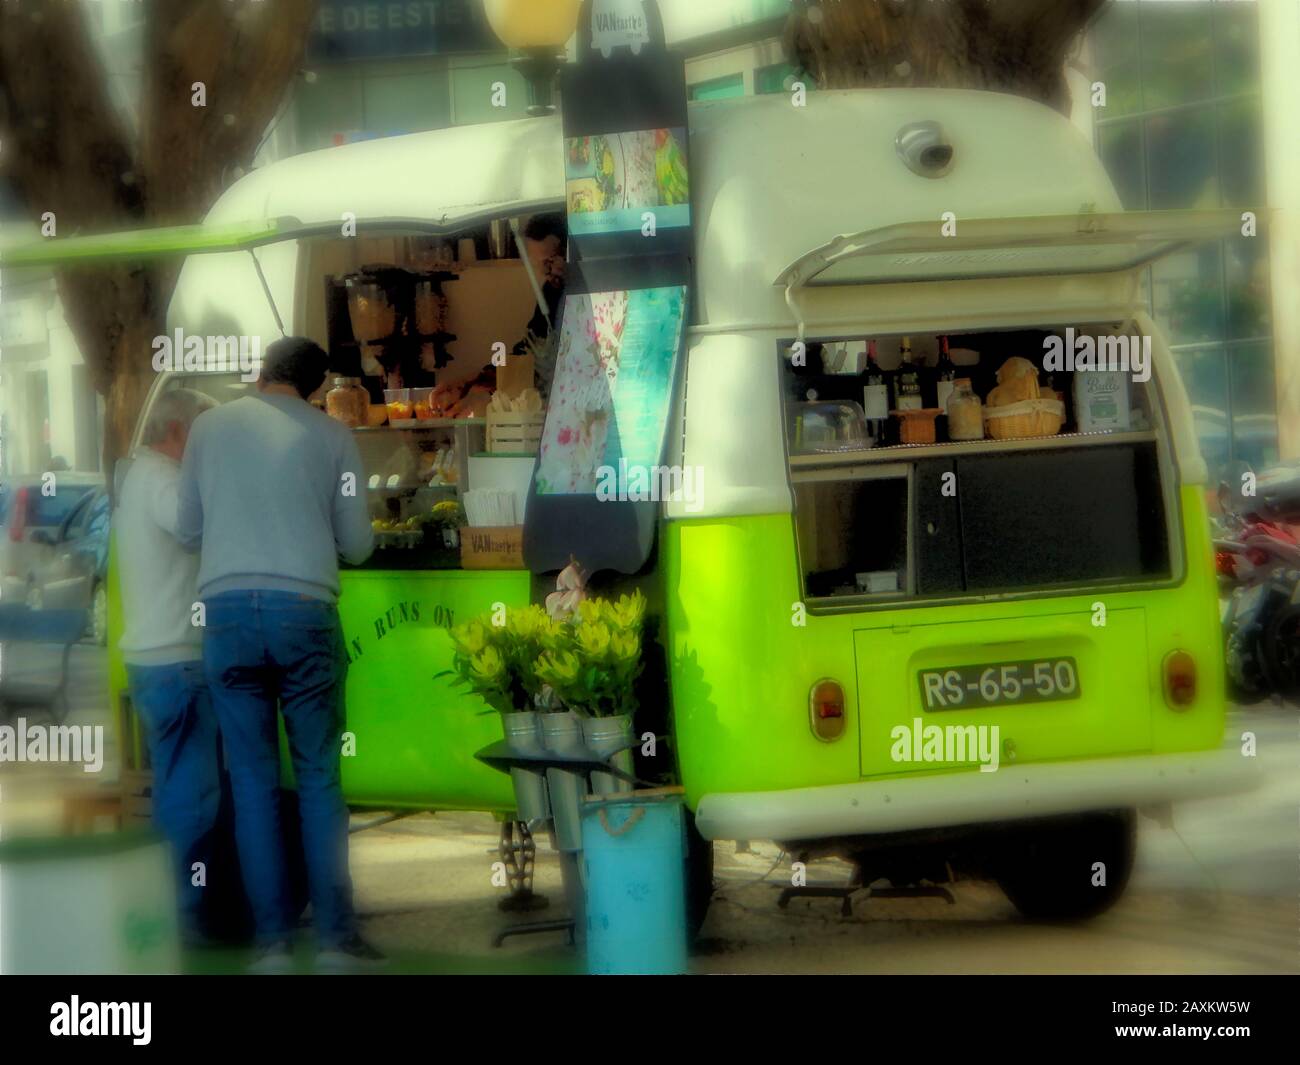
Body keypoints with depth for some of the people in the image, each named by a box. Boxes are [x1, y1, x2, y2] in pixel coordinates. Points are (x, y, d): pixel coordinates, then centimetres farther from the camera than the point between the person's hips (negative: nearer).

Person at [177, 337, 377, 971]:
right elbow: (358, 544, 10)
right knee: (319, 777, 5)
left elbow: (189, 529, 16)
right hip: (304, 609, -1)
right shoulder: (331, 435, 6)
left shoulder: (211, 425, 9)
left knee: (252, 780, 5)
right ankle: (335, 936, 3)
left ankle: (273, 940, 3)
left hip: (227, 609, 1)